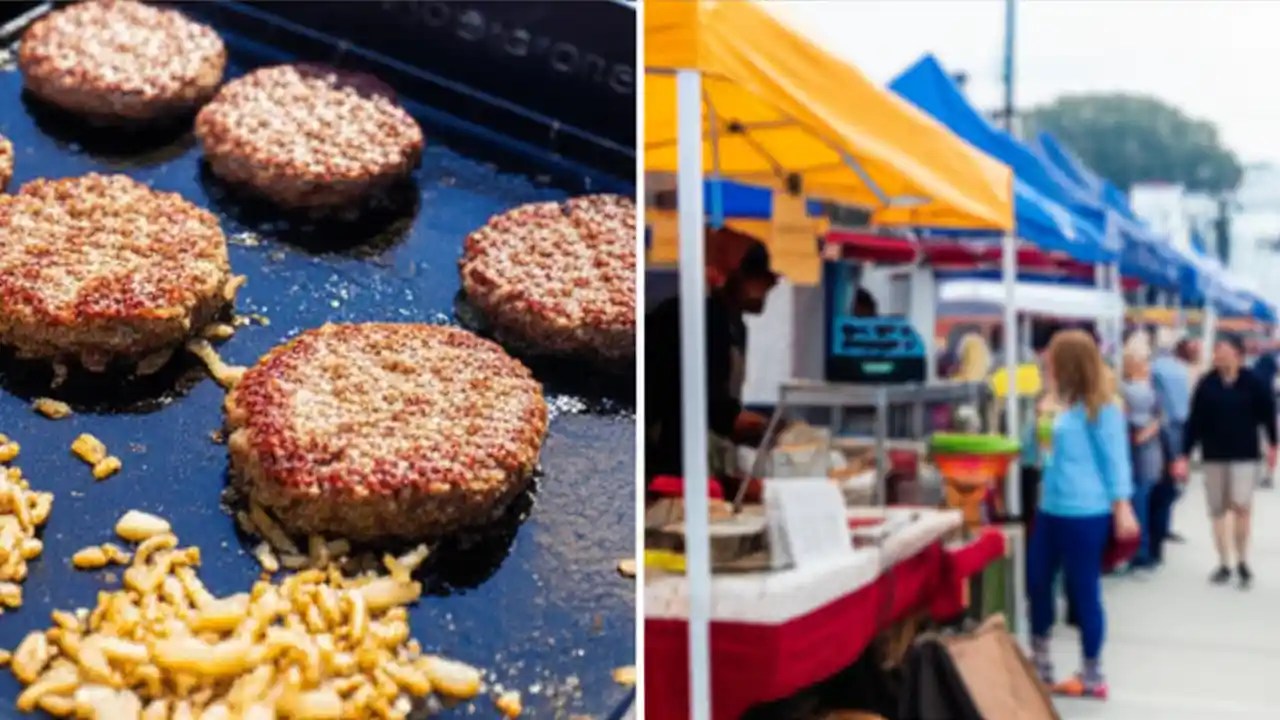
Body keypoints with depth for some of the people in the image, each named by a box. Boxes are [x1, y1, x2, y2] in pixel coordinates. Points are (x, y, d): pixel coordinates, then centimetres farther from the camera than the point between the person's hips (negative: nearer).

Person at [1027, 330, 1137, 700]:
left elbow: (1115, 459, -14)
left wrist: (1122, 507, -18)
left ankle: (1092, 677, 15)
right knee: (1037, 582, 15)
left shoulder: (1100, 409, -13)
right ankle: (1039, 666, 28)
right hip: (1052, 510, 9)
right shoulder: (1070, 406, 13)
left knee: (1084, 593, 1)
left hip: (1084, 515, -9)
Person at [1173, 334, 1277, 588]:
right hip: (1214, 455, 2)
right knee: (1218, 510, 7)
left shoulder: (1253, 382, -9)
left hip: (1245, 454, -2)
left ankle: (1243, 561, 7)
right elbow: (1194, 421, -1)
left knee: (1241, 506, -12)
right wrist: (1184, 456, -2)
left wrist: (1272, 445, 13)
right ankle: (1224, 564, 17)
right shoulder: (1206, 384, -4)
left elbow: (1267, 413, 4)